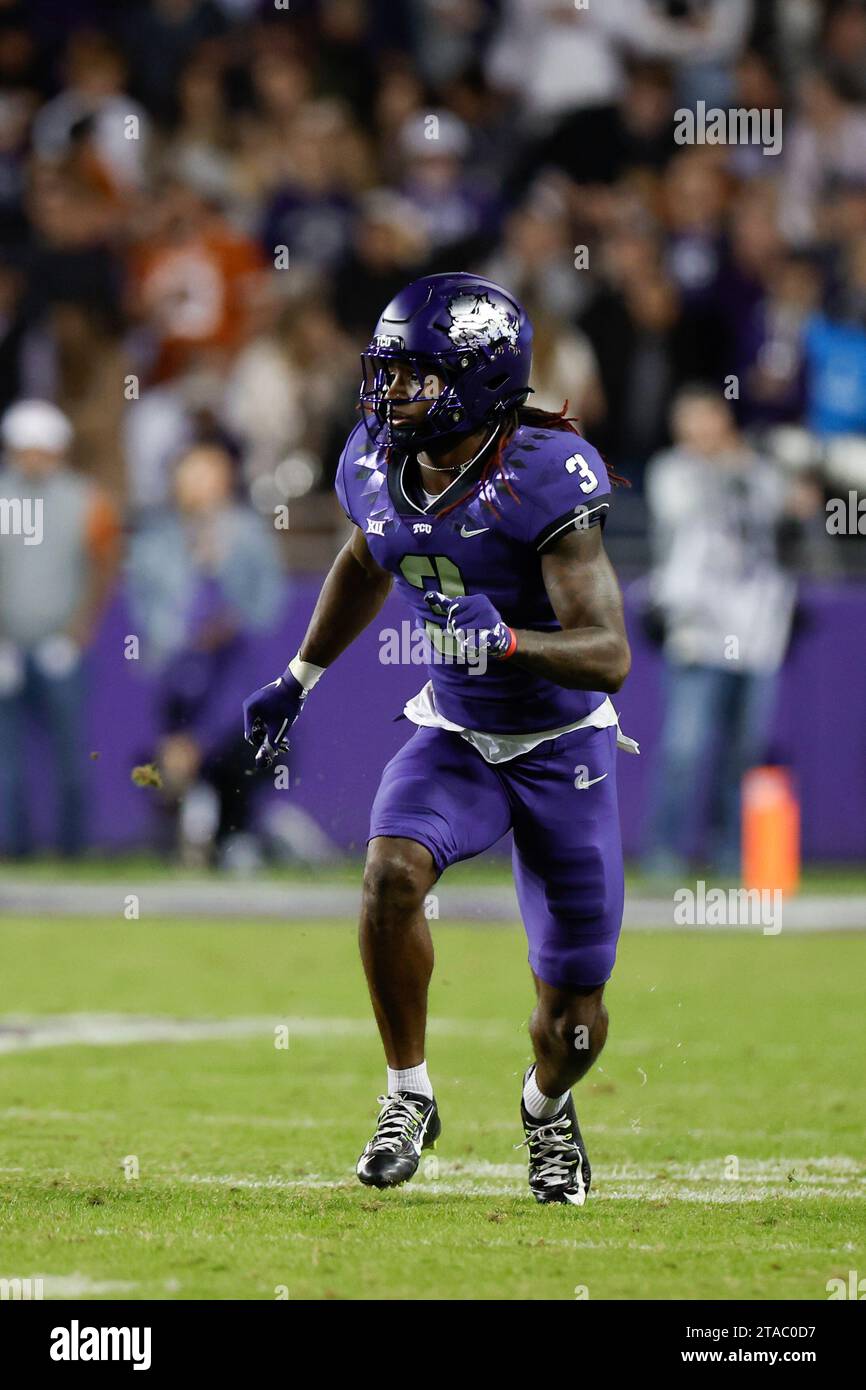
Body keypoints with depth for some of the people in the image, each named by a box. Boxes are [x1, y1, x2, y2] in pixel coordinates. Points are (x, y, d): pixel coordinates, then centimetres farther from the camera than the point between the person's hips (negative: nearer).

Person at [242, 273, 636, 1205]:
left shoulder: (544, 479, -24)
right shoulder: (376, 468, -7)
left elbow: (609, 656, -28)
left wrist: (507, 642, -45)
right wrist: (299, 678, 21)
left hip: (563, 750, -4)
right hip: (453, 736, 4)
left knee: (573, 1011, 2)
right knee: (392, 872, -29)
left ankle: (545, 1106, 39)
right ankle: (408, 1097, -11)